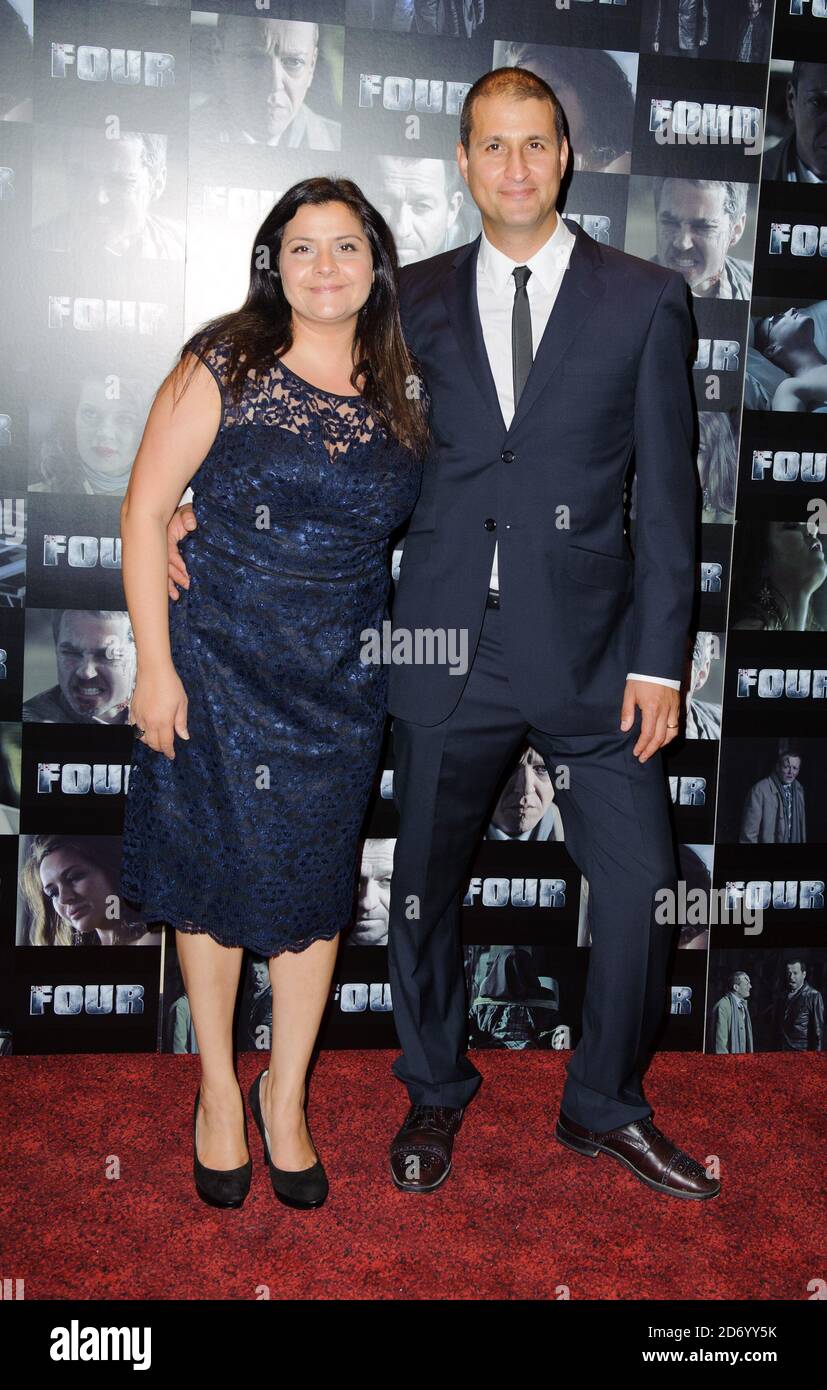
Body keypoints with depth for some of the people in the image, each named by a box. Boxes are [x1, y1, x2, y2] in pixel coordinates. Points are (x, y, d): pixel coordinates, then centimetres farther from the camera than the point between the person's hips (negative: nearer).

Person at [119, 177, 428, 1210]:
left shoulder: (403, 389, 4)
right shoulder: (223, 366, -7)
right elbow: (144, 509, -8)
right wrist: (155, 664, -12)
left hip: (340, 678, 3)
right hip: (216, 664, -2)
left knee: (313, 886, 9)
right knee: (213, 872, 9)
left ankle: (285, 1097, 29)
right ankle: (218, 1089, 31)